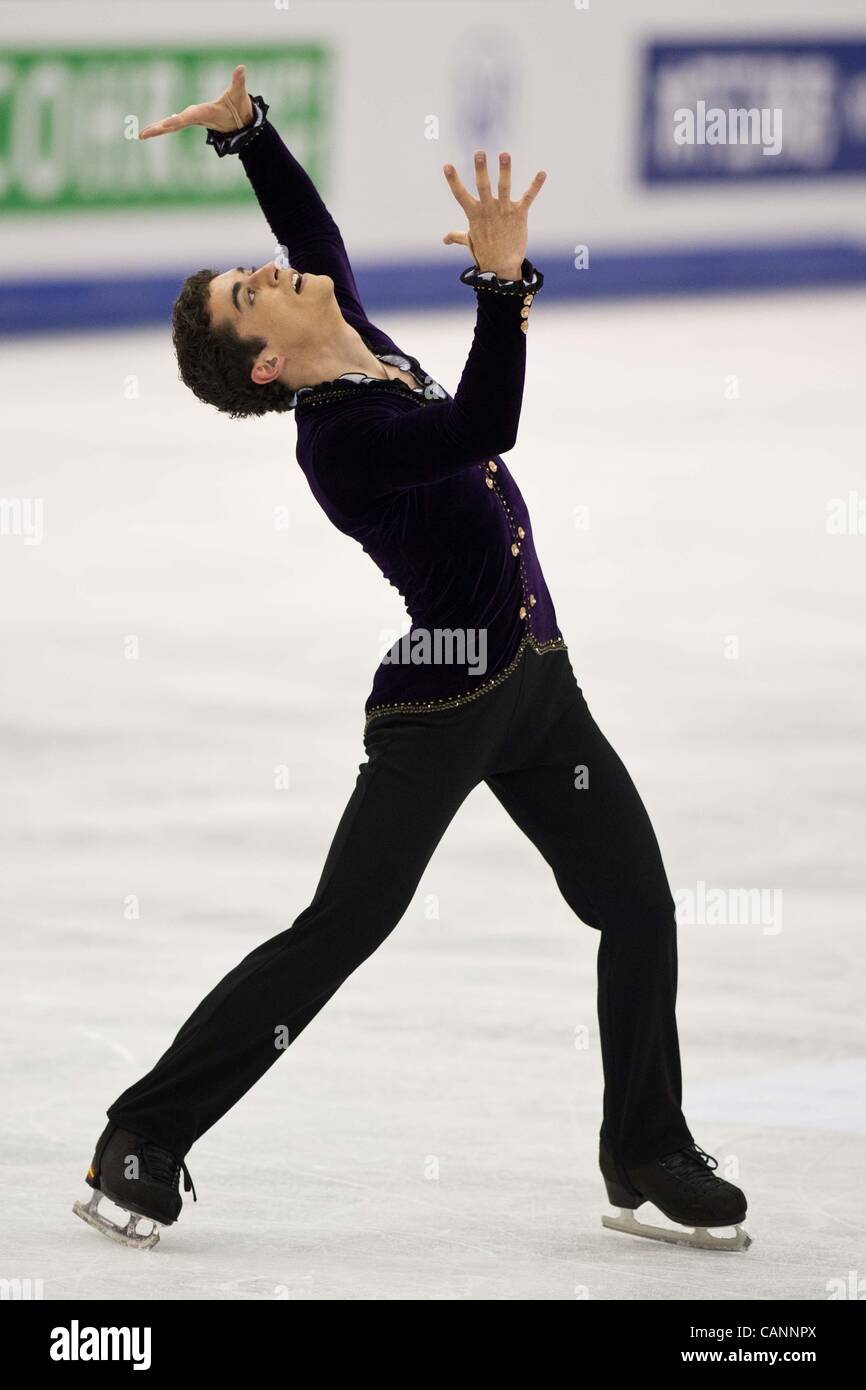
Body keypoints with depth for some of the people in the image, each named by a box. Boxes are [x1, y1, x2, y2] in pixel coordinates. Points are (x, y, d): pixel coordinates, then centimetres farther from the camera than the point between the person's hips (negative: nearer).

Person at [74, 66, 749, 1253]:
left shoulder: (362, 347, 3)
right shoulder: (335, 438, -21)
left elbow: (315, 226, 17)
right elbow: (482, 427, -36)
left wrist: (246, 129, 4)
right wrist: (503, 279, -43)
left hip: (536, 685, 8)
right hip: (437, 707, -8)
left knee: (640, 911, 7)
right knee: (340, 931, -8)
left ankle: (649, 1158, 22)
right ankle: (143, 1141, -1)